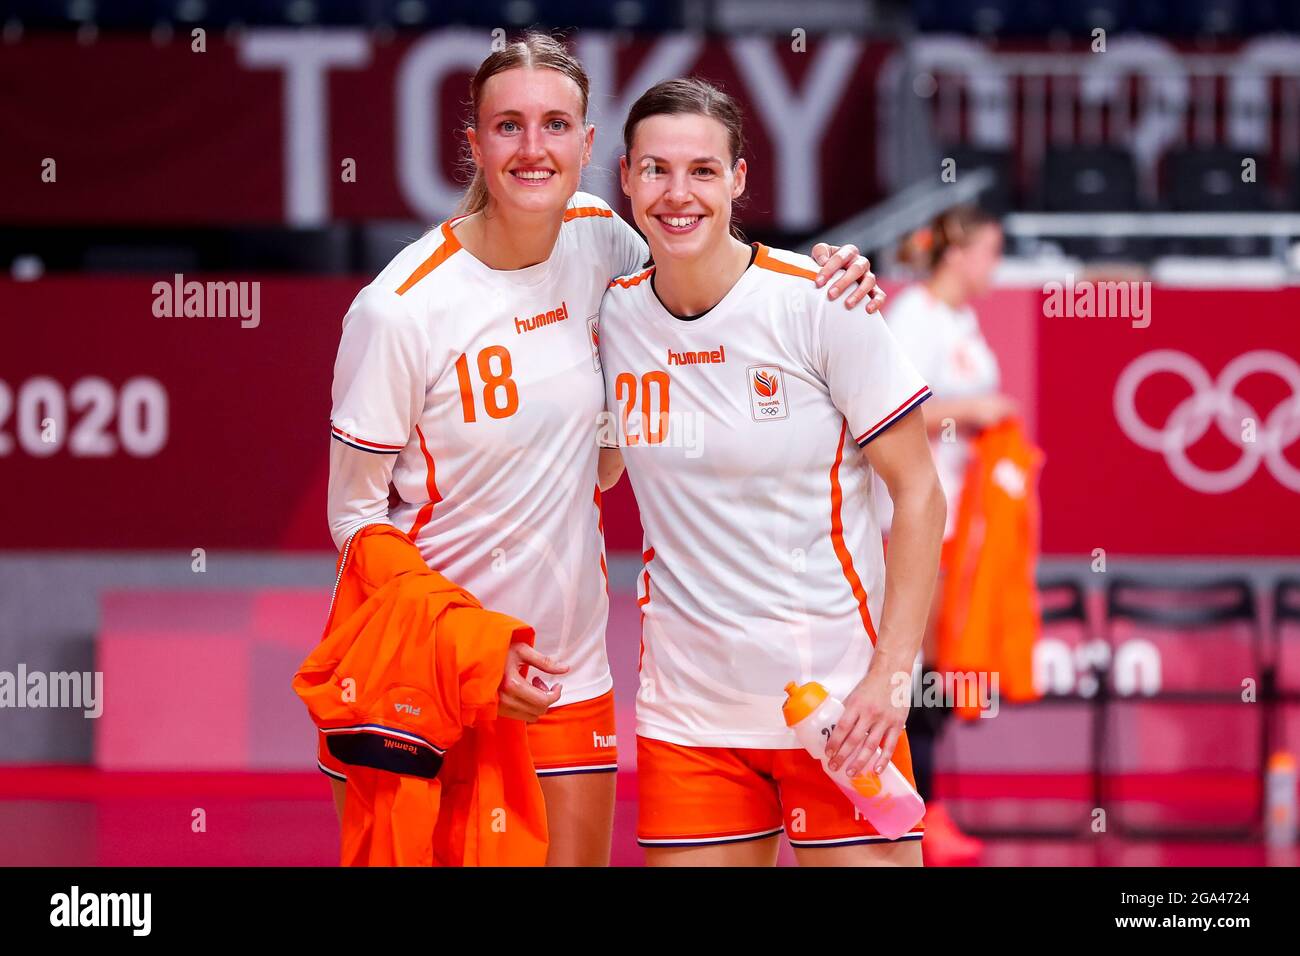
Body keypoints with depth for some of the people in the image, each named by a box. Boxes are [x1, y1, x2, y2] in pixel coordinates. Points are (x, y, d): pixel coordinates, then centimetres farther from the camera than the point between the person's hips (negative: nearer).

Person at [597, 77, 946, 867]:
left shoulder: (818, 302, -9)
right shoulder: (612, 313, 2)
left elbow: (919, 492, -6)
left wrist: (892, 674, -14)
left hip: (838, 702, -3)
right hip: (687, 707, 3)